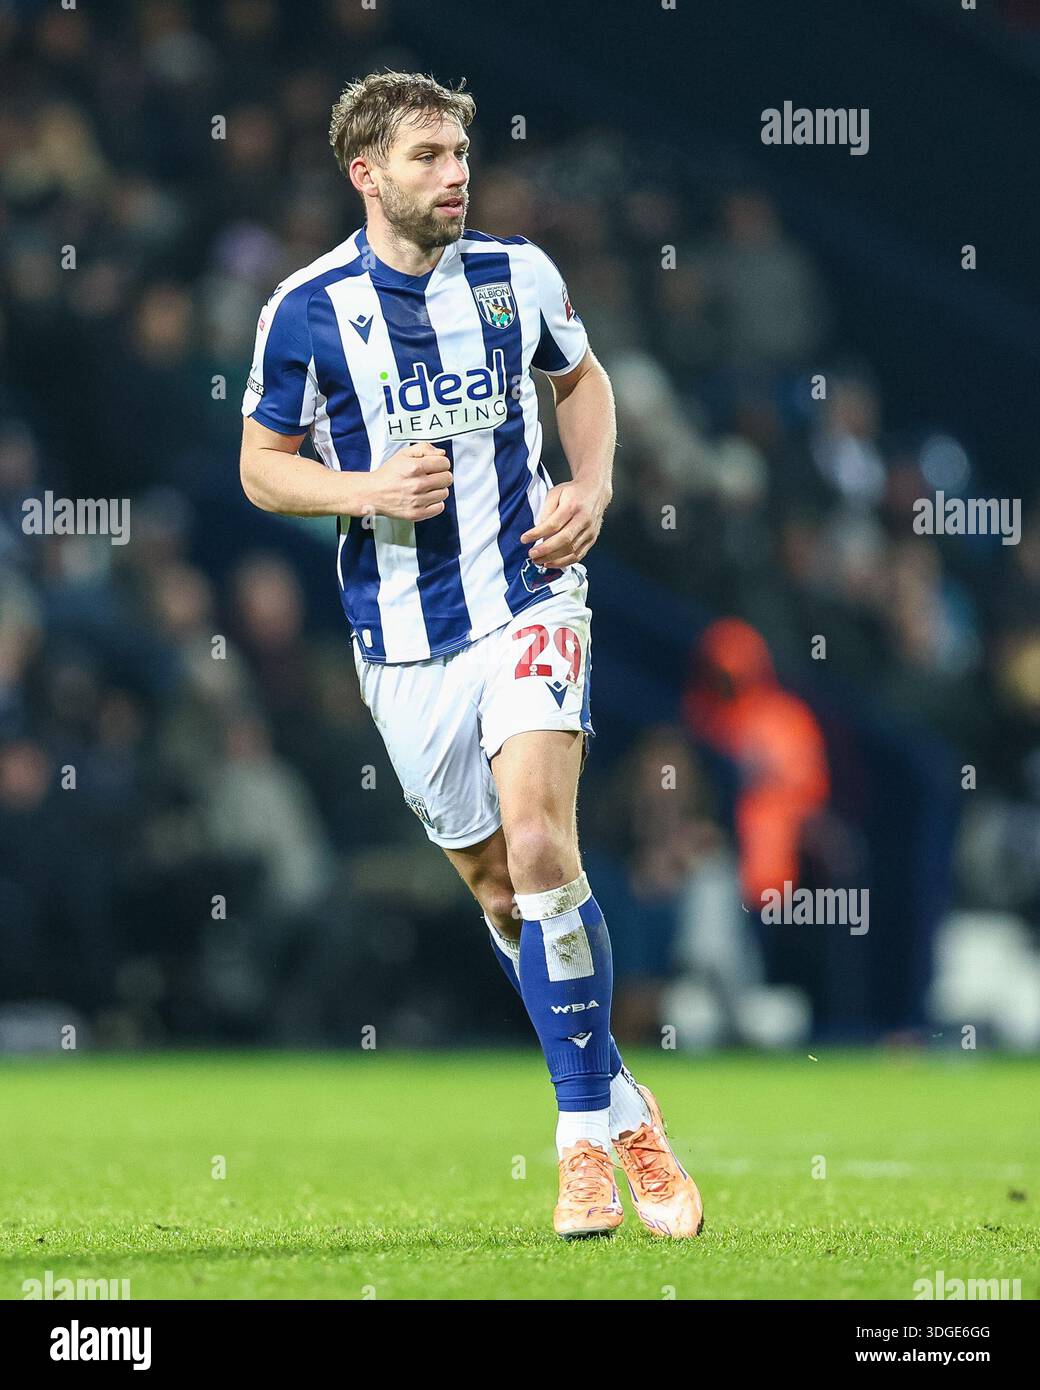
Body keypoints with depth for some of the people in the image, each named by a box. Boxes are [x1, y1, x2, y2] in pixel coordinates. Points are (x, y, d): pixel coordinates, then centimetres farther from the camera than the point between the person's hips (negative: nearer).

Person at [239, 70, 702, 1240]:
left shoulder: (517, 275, 0)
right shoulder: (305, 310, -5)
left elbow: (581, 379, 19)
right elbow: (261, 465, 4)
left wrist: (592, 490, 1)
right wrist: (368, 490, -14)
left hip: (526, 603, -1)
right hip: (400, 639, 1)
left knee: (537, 847, -19)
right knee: (499, 889, 7)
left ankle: (586, 1138, -10)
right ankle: (619, 1109, 23)